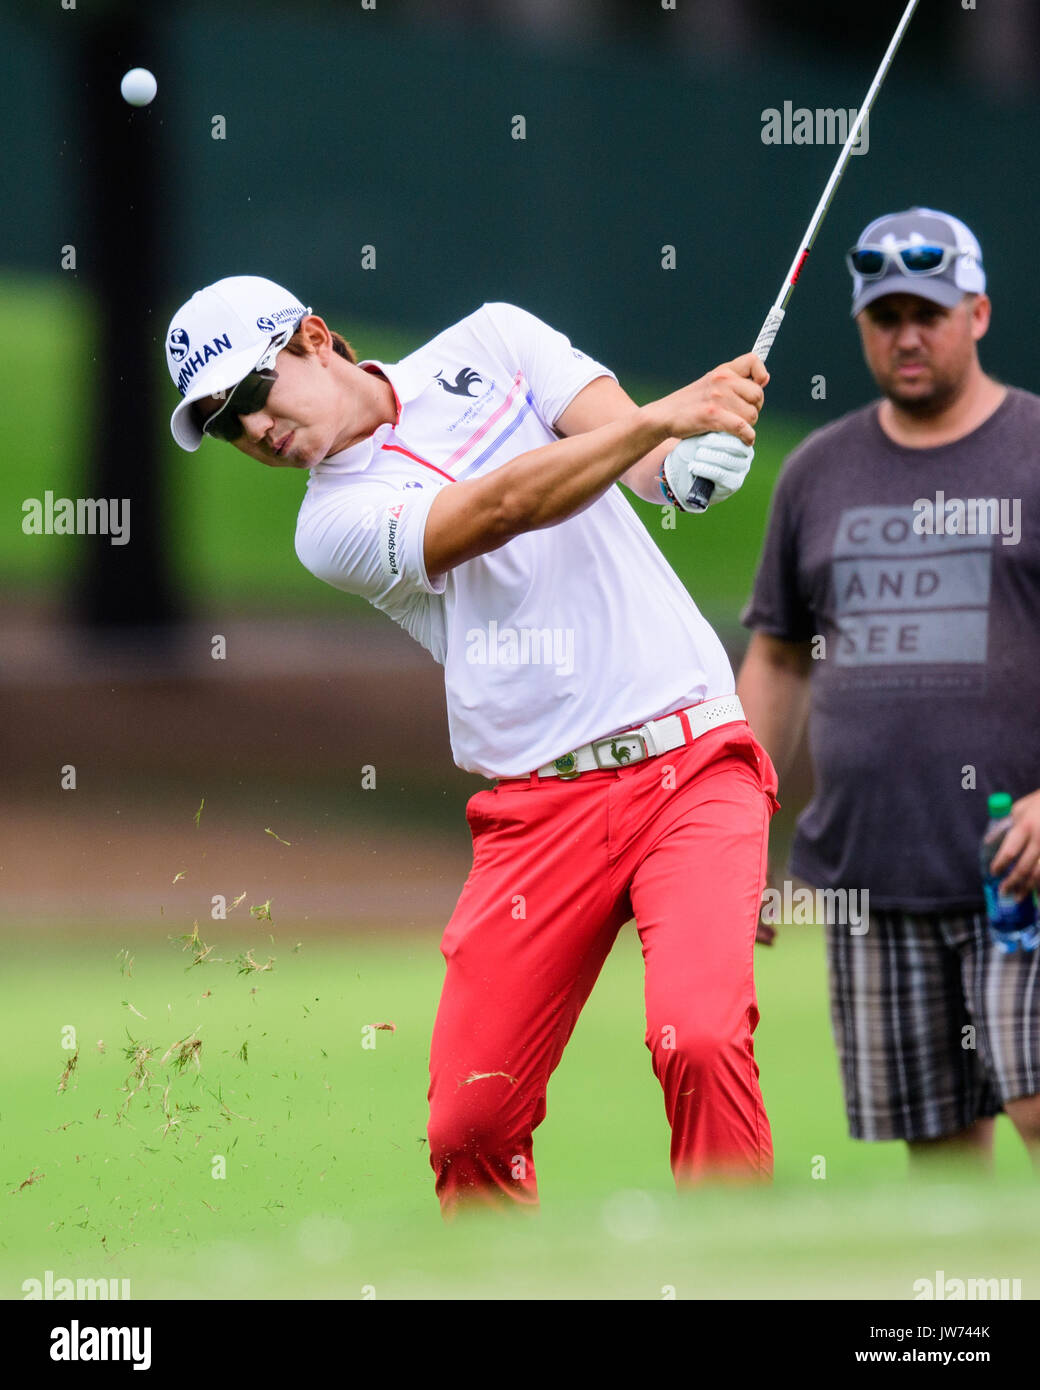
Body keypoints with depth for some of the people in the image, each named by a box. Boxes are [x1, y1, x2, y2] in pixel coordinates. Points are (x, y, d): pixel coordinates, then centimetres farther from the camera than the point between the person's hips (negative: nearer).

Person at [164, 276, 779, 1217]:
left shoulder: (492, 343, 10)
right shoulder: (335, 524, 1)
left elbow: (631, 454, -4)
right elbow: (501, 509, -14)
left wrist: (685, 462, -28)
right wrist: (663, 418, -27)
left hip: (688, 760, -1)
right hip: (538, 812, 1)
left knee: (700, 1041, -23)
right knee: (470, 1124, -5)